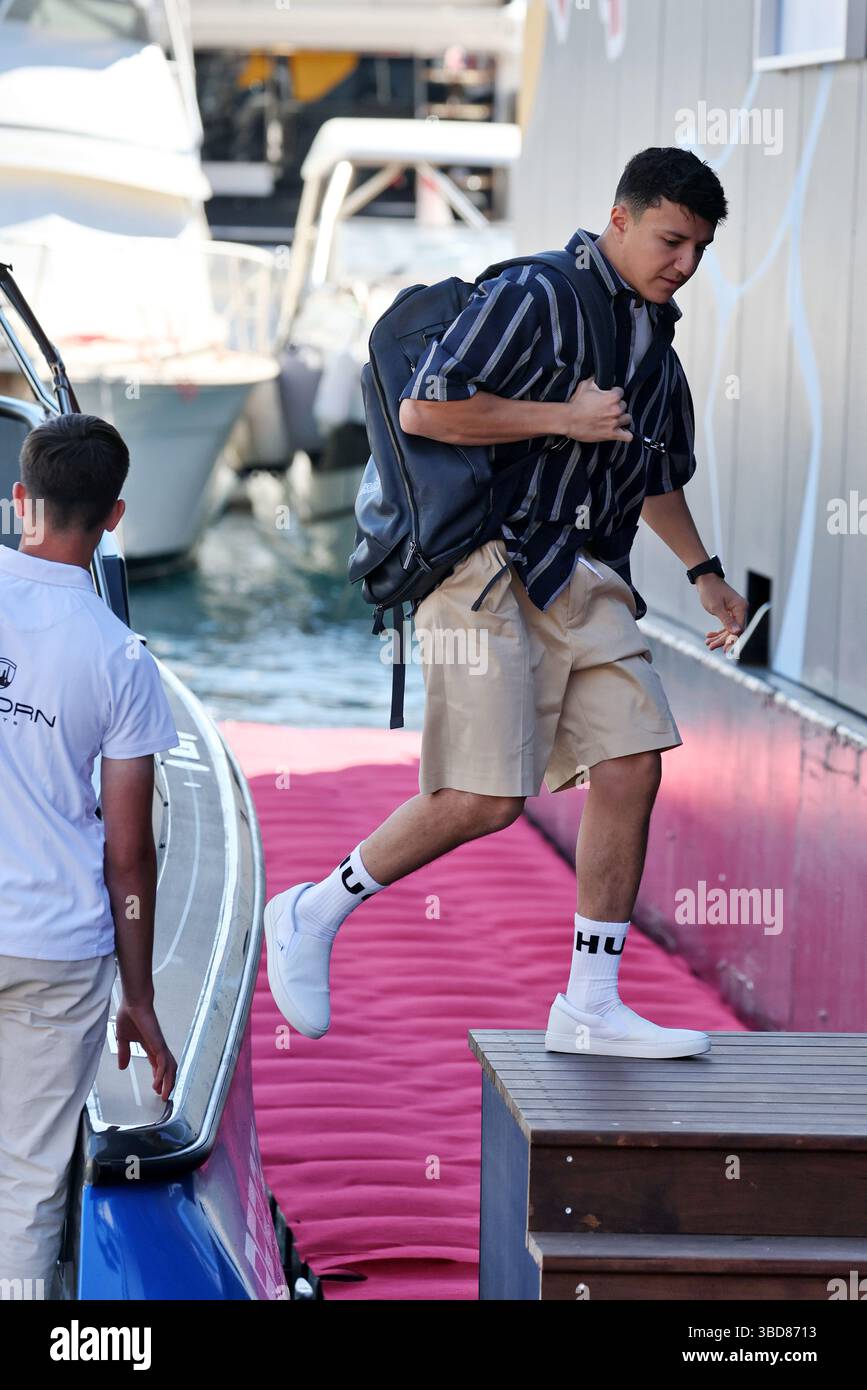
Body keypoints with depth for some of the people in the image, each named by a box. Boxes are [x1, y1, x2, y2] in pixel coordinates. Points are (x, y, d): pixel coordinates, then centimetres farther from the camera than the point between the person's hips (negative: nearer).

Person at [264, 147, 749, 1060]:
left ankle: (590, 1008, 5)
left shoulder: (654, 335, 17)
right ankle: (312, 915, 7)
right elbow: (424, 409, -18)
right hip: (491, 564, -8)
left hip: (584, 576, 8)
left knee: (632, 766, -3)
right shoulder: (532, 298, -10)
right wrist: (567, 418, -16)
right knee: (486, 798, -13)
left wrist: (705, 574, 24)